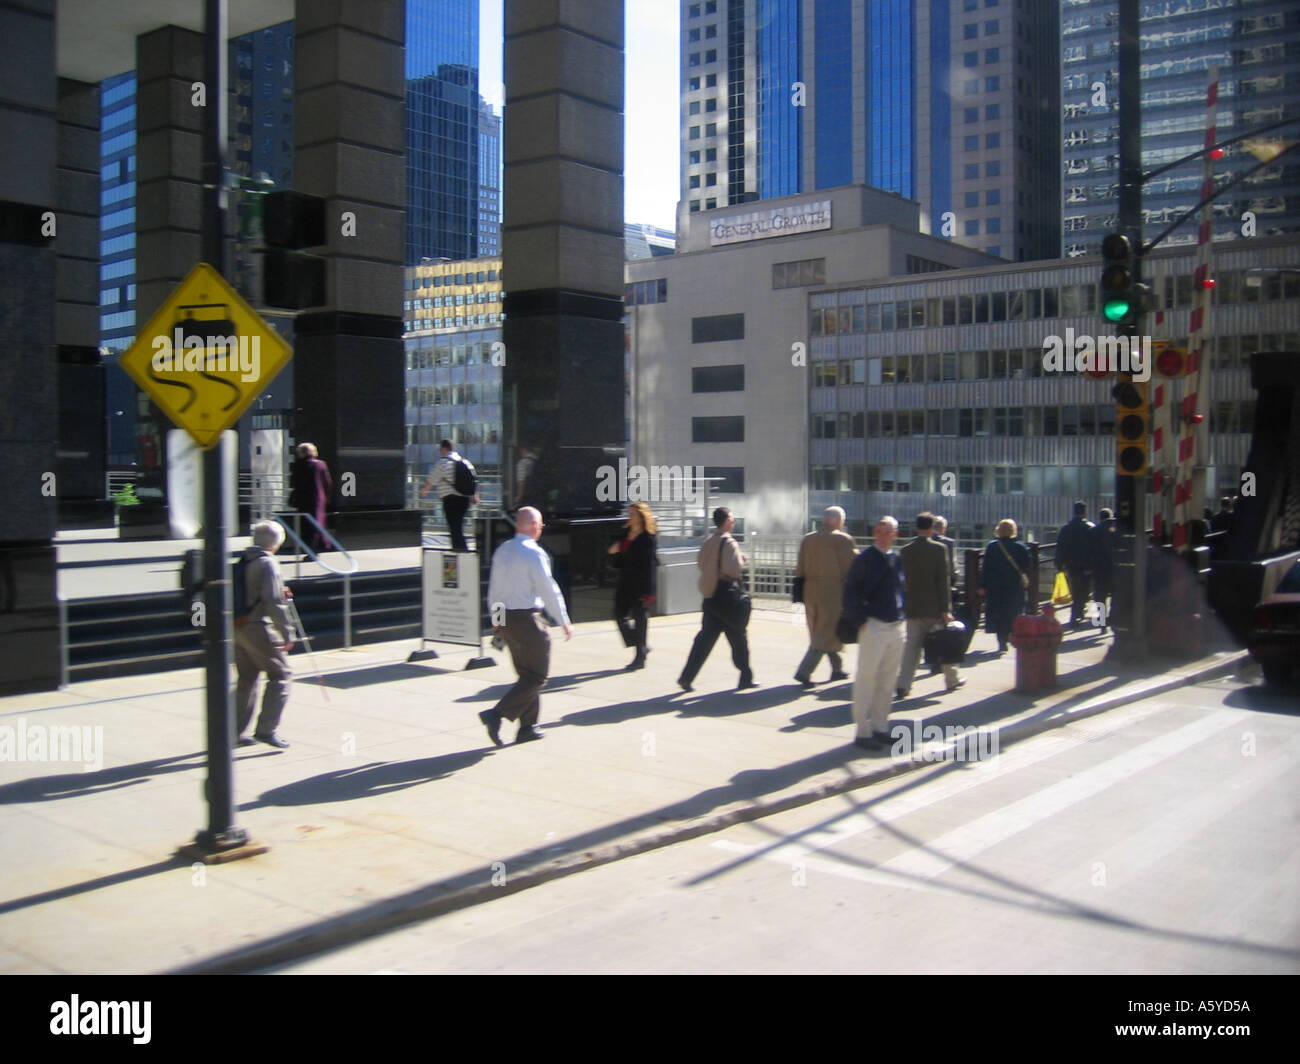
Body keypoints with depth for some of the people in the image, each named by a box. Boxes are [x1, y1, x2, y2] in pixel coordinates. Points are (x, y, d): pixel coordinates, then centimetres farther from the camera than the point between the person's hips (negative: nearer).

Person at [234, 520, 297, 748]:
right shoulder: (268, 564, -13)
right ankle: (266, 728, -5)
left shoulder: (241, 561, 11)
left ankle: (238, 732, 19)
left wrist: (280, 593, 21)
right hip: (258, 628, -8)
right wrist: (287, 633, -14)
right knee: (281, 674, 1)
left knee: (247, 678, 16)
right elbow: (274, 603, -19)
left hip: (237, 627, 8)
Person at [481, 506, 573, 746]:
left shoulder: (501, 551, 9)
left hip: (504, 618, 8)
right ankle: (497, 714, -11)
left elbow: (493, 588, 15)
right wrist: (564, 622, -8)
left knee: (526, 673, 19)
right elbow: (548, 590, -15)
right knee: (536, 677, 1)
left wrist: (496, 619, 23)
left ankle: (527, 728, 23)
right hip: (526, 619, -8)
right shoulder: (534, 553, -14)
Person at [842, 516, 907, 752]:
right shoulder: (864, 559, -6)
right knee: (866, 679, -2)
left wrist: (902, 616, 11)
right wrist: (860, 620, -12)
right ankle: (862, 732, 4)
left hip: (896, 627, 6)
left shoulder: (898, 560, 11)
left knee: (887, 681, 12)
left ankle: (880, 727, 23)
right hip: (873, 626, -6)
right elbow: (851, 592, -8)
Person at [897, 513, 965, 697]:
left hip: (913, 608, 3)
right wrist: (946, 609, -9)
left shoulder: (905, 551, 2)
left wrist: (903, 606, 11)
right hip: (934, 607, -3)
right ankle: (951, 679, 28)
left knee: (911, 646, 3)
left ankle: (903, 685, -8)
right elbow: (943, 580, -11)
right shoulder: (938, 549, -8)